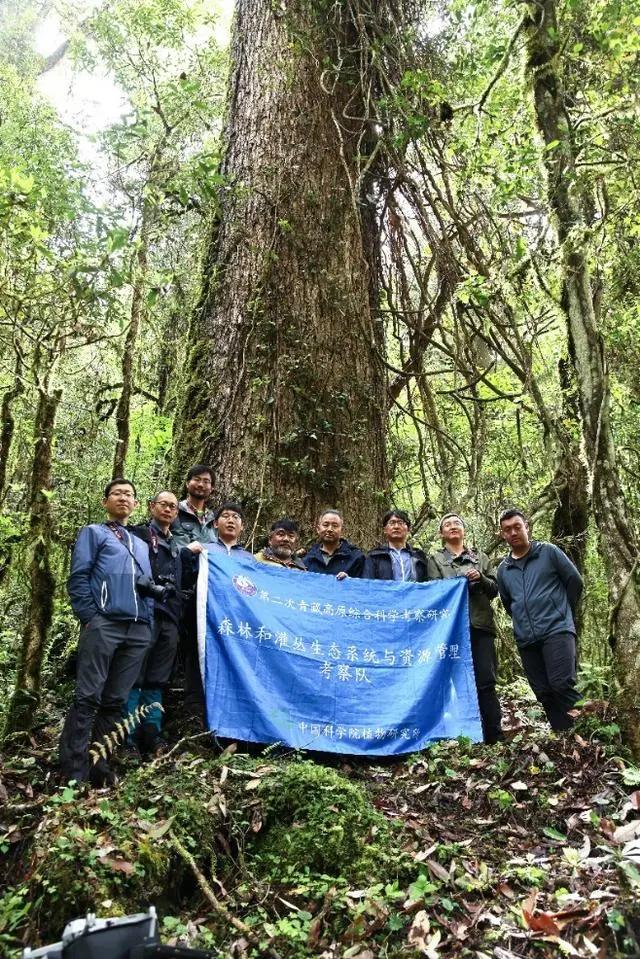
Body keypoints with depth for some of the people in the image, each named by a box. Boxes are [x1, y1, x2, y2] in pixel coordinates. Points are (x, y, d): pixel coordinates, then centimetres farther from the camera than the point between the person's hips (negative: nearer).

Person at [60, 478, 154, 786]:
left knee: (115, 701, 4)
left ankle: (99, 766, 9)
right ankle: (74, 773, -6)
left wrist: (148, 622, 10)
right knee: (87, 698, -8)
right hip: (103, 624, -5)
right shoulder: (93, 533, 12)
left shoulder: (142, 544, 27)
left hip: (138, 630, 5)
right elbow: (78, 577, 1)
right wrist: (90, 618, -9)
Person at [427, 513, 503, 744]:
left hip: (481, 624, 2)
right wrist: (465, 580, -12)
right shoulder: (435, 559, 12)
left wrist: (480, 578, -7)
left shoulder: (480, 557, 19)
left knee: (486, 682, -2)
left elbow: (495, 589, 13)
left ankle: (495, 737, 4)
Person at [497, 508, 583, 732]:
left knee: (562, 684, -19)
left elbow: (575, 581, 6)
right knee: (544, 694, 5)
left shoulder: (549, 552, 3)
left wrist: (561, 611, 11)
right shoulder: (503, 569, 13)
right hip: (526, 640, 5)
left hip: (556, 631, -5)